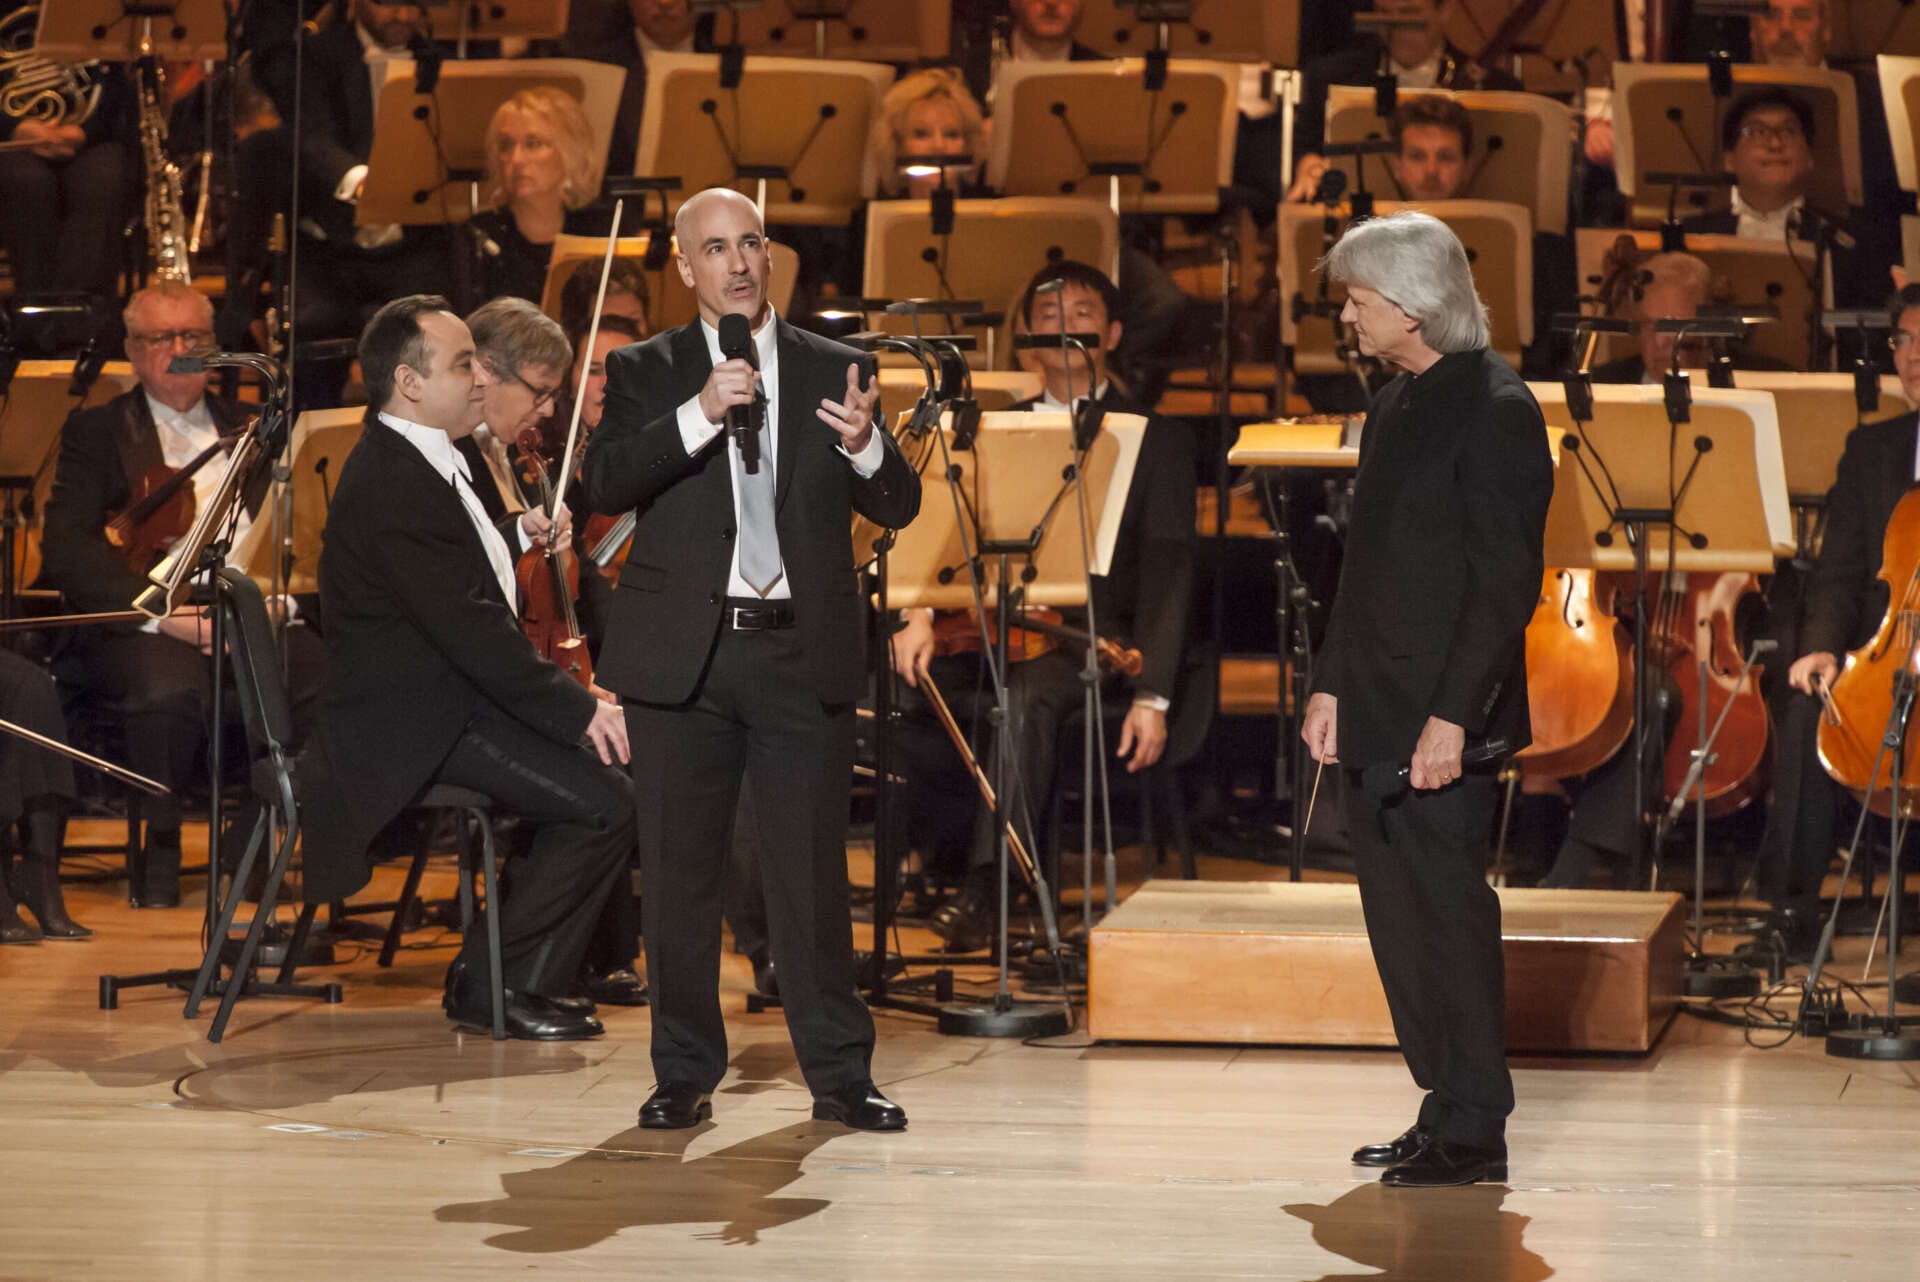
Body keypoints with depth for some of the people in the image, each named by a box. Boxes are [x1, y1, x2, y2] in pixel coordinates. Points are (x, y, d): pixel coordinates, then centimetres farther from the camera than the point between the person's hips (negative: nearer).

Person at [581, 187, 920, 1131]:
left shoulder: (835, 371, 9)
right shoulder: (643, 373, 7)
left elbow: (897, 509, 4)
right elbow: (604, 486, -9)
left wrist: (866, 446, -17)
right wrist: (697, 416, -20)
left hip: (803, 658, 0)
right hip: (682, 655, 0)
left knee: (813, 871, 1)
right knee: (678, 873, 4)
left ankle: (839, 1077, 7)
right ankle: (685, 1076, 13)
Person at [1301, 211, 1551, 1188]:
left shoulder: (1495, 410, -12)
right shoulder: (1393, 408, 15)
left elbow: (1506, 579, -16)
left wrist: (1453, 715, -20)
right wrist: (1332, 685, 14)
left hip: (1442, 717, -9)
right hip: (1376, 713, 9)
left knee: (1448, 910, -5)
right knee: (1397, 915, 11)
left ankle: (1474, 1133, 2)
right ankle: (1446, 1109, 19)